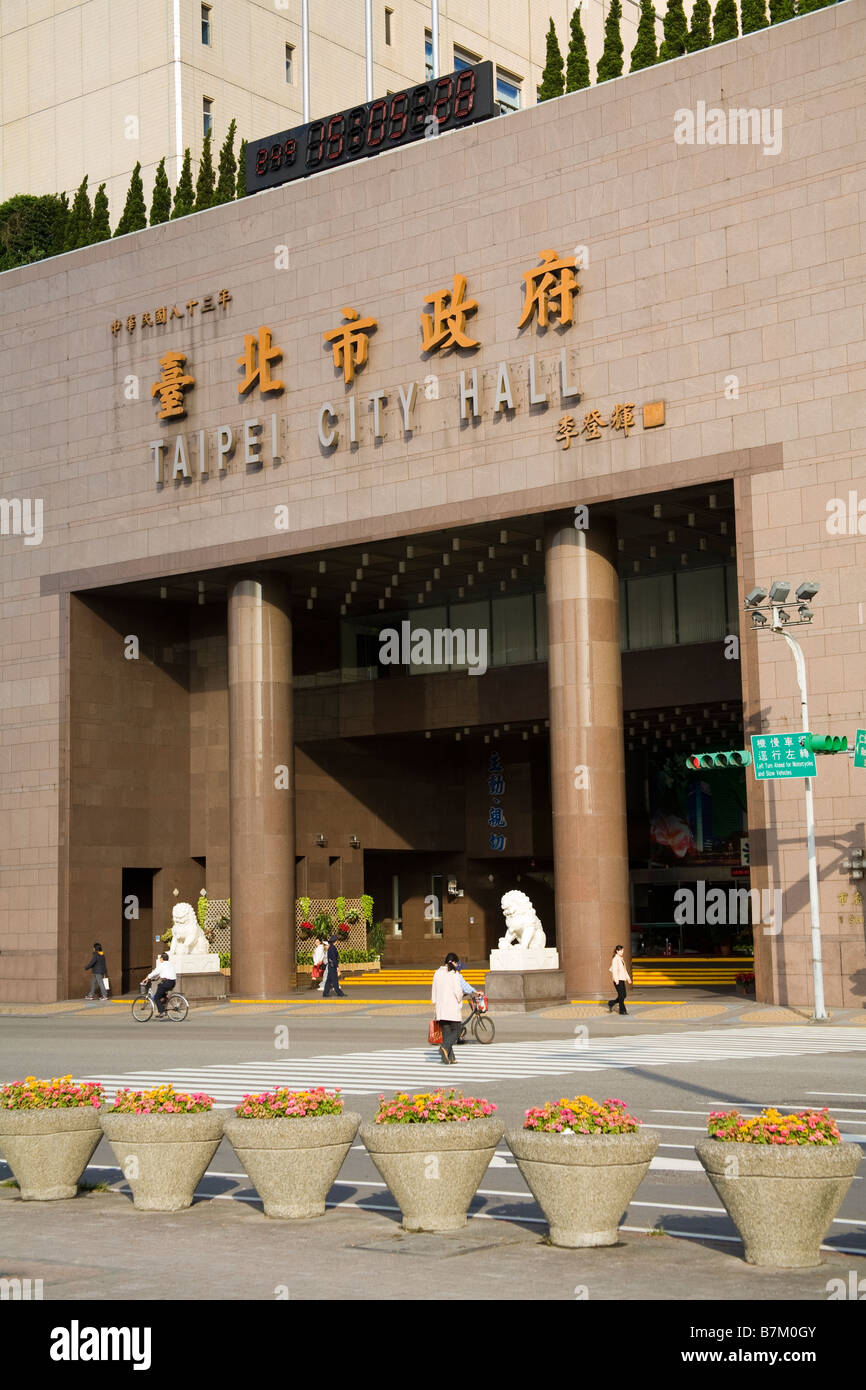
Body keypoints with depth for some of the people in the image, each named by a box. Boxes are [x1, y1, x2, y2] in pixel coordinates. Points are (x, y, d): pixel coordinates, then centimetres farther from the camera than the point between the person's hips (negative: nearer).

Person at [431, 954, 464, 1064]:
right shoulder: (454, 973, -9)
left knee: (446, 1032, 9)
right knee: (456, 1030, 3)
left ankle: (450, 1058, 8)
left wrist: (434, 1003, 17)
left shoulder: (437, 973, 9)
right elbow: (458, 991, -14)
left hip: (440, 1007, 6)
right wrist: (459, 1001, 5)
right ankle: (445, 1047, -21)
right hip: (452, 1007, -6)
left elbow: (434, 991, 11)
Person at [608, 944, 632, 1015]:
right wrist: (616, 980, -24)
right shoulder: (615, 959, -10)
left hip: (622, 979, 9)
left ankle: (611, 1003, 21)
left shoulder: (621, 958, 17)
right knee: (621, 995, -6)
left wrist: (628, 978, 19)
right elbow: (614, 969, -17)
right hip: (617, 980, -9)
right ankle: (622, 1010, 2)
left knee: (623, 996, 7)